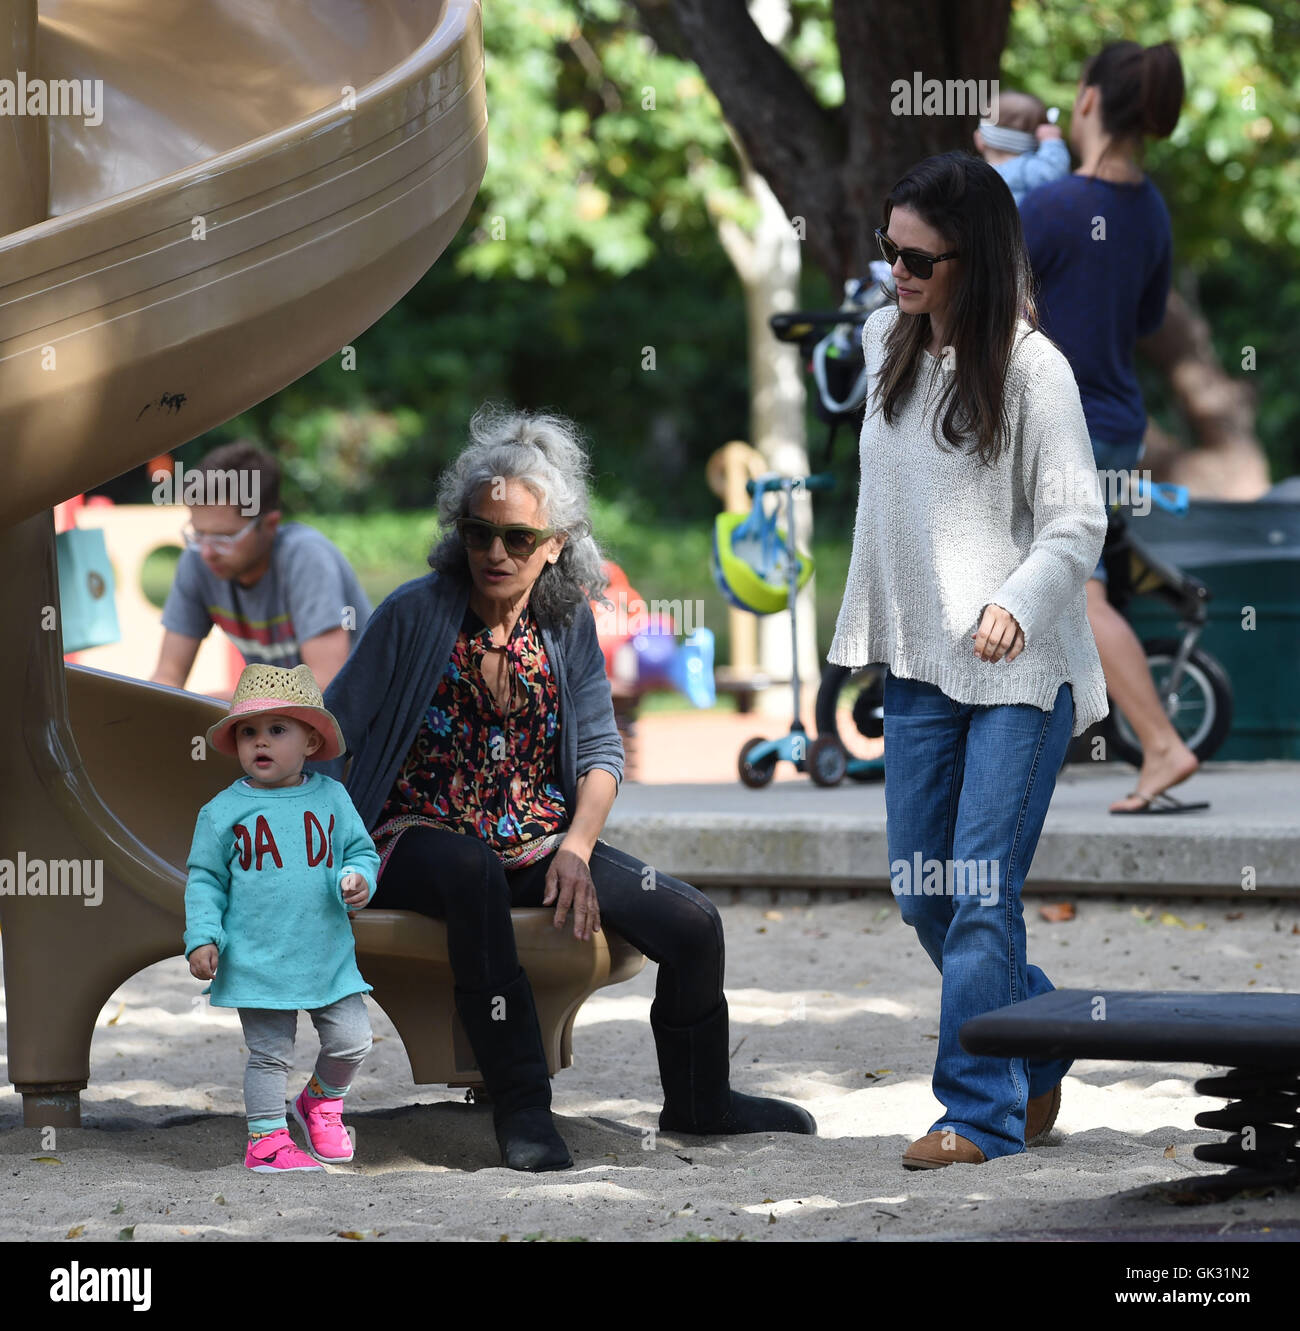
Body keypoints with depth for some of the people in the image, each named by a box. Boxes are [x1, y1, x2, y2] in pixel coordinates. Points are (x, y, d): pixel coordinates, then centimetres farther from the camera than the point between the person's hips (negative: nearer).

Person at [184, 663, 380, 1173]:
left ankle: (321, 1100, 33)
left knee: (351, 1042, 5)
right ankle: (266, 1140, 15)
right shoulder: (223, 811, -3)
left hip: (328, 955, 3)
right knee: (270, 1054, 2)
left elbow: (360, 850, 11)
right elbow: (205, 880, 2)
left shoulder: (331, 798, 3)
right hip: (258, 962, -3)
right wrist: (202, 938, -7)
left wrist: (358, 881, -12)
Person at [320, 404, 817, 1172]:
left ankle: (699, 1101, 16)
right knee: (473, 870, -42)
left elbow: (601, 750, 8)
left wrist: (576, 848, -9)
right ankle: (522, 1107, -35)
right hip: (424, 841, -4)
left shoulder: (568, 625, 6)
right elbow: (334, 731, -2)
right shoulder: (416, 615, -6)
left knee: (692, 922, -12)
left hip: (540, 843, 4)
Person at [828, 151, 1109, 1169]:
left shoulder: (1031, 368, -13)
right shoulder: (888, 342, 7)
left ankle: (981, 1113, 2)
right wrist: (866, 626, 21)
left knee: (982, 894, -8)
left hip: (1020, 668, -7)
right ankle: (1041, 1056, 30)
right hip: (918, 664, 7)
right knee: (922, 893, 10)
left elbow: (1079, 523, -13)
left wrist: (1016, 603, -29)